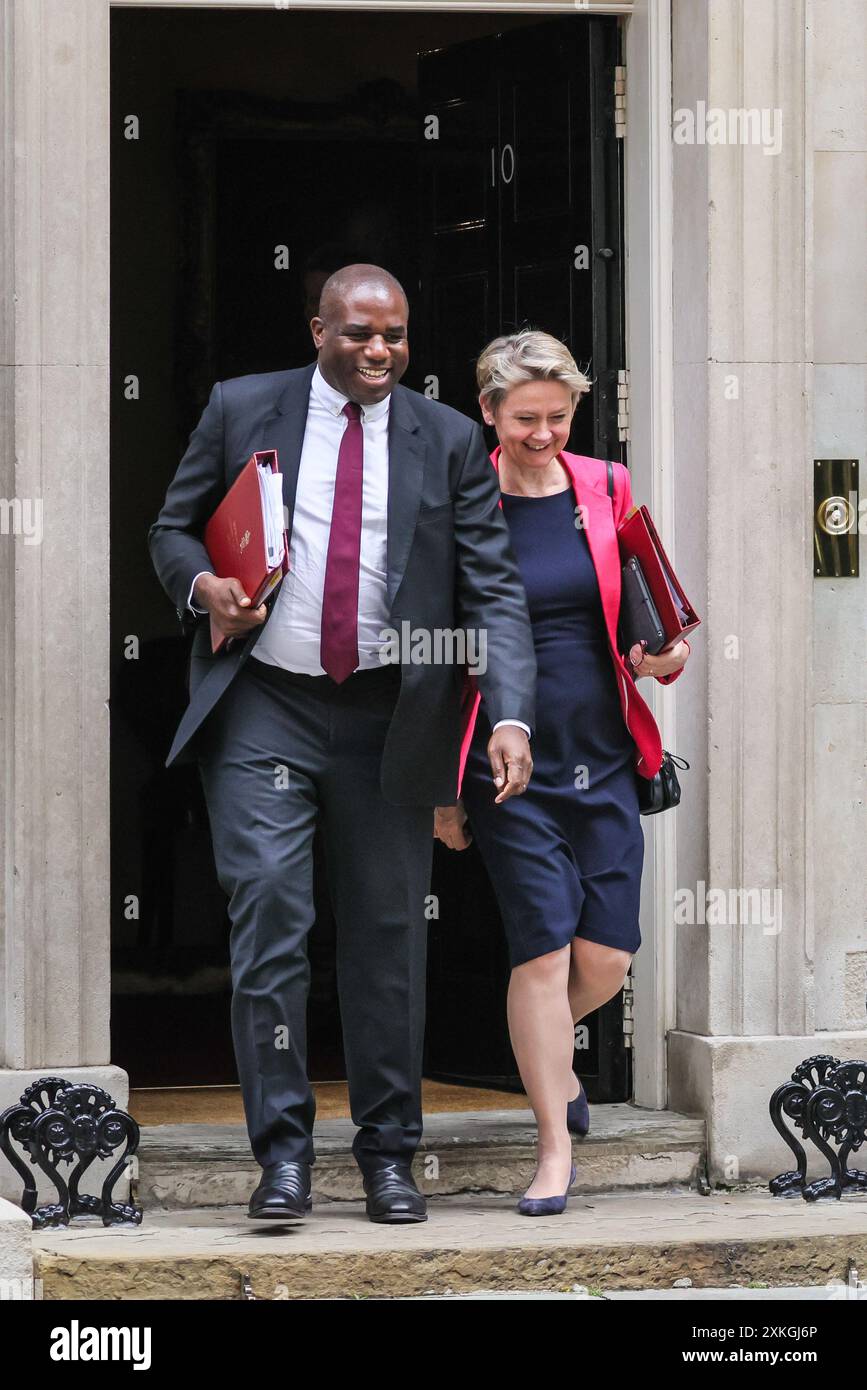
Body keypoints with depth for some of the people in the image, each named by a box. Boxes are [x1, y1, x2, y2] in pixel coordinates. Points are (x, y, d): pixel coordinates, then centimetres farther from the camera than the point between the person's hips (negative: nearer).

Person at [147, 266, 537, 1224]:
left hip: (386, 717, 1)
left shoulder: (449, 442, 4)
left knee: (387, 935, 7)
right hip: (264, 708, -1)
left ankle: (388, 1155, 17)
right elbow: (173, 529, 13)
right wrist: (202, 584, -11)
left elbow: (494, 590, -1)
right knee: (268, 916, -11)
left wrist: (510, 716, -15)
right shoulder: (241, 410, 4)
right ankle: (282, 1153, -5)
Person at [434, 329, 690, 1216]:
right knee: (544, 947, -7)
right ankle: (555, 1149, 5)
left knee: (608, 953, 1)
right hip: (508, 762, -3)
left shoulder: (604, 490, 6)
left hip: (602, 753, 3)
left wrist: (666, 655, -7)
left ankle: (545, 1043, 35)